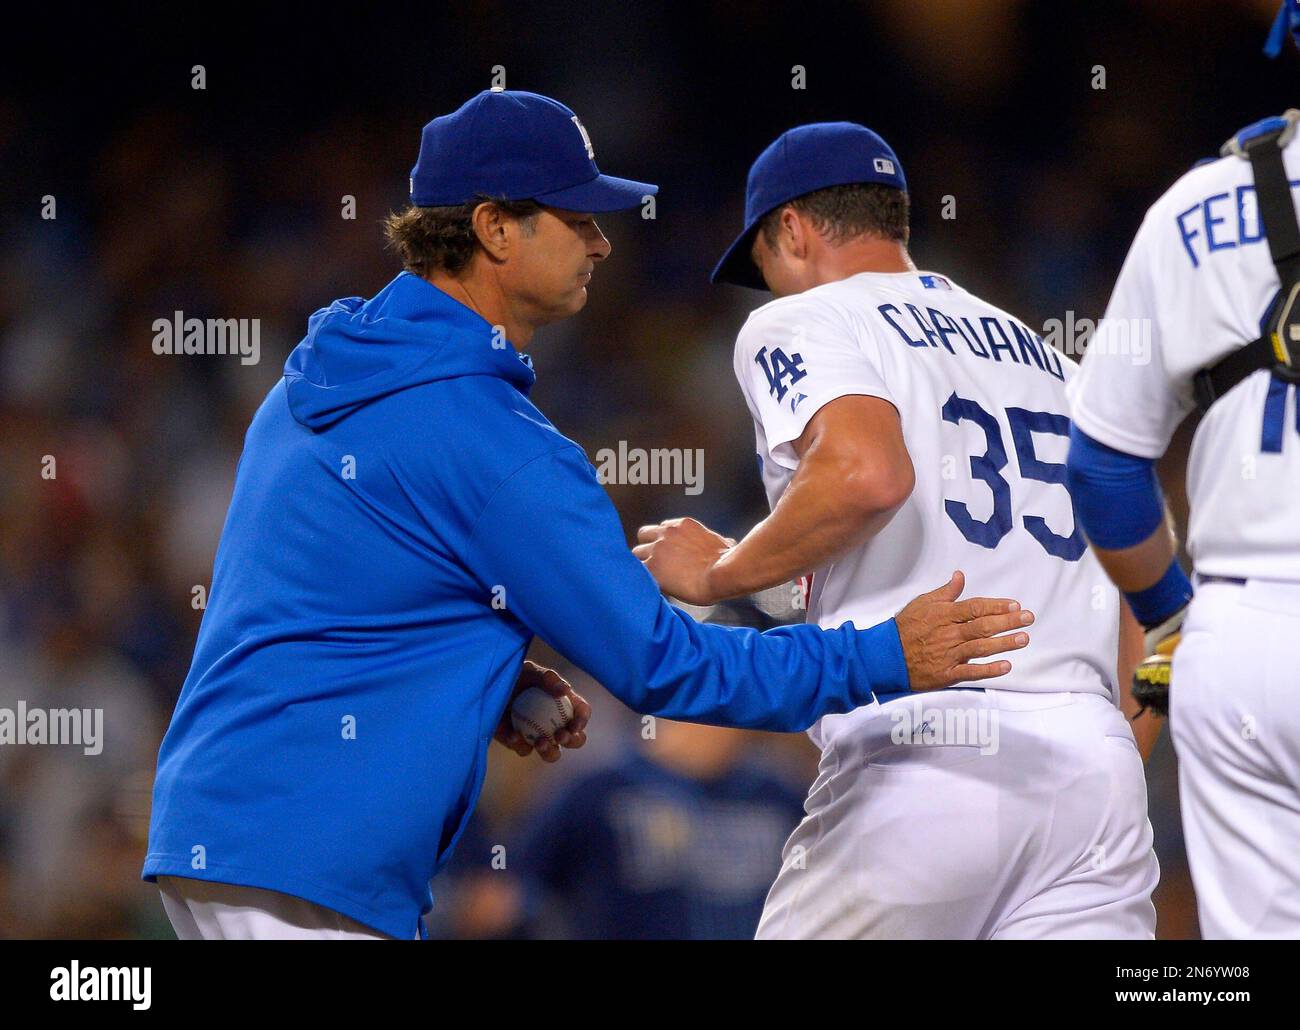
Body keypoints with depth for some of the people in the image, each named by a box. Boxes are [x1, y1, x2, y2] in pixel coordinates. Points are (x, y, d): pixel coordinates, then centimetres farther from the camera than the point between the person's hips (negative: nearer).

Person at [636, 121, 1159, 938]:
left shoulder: (801, 324, 6)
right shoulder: (1043, 355, 27)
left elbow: (867, 475, -17)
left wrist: (719, 572, -2)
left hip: (924, 754, -6)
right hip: (1094, 767, 6)